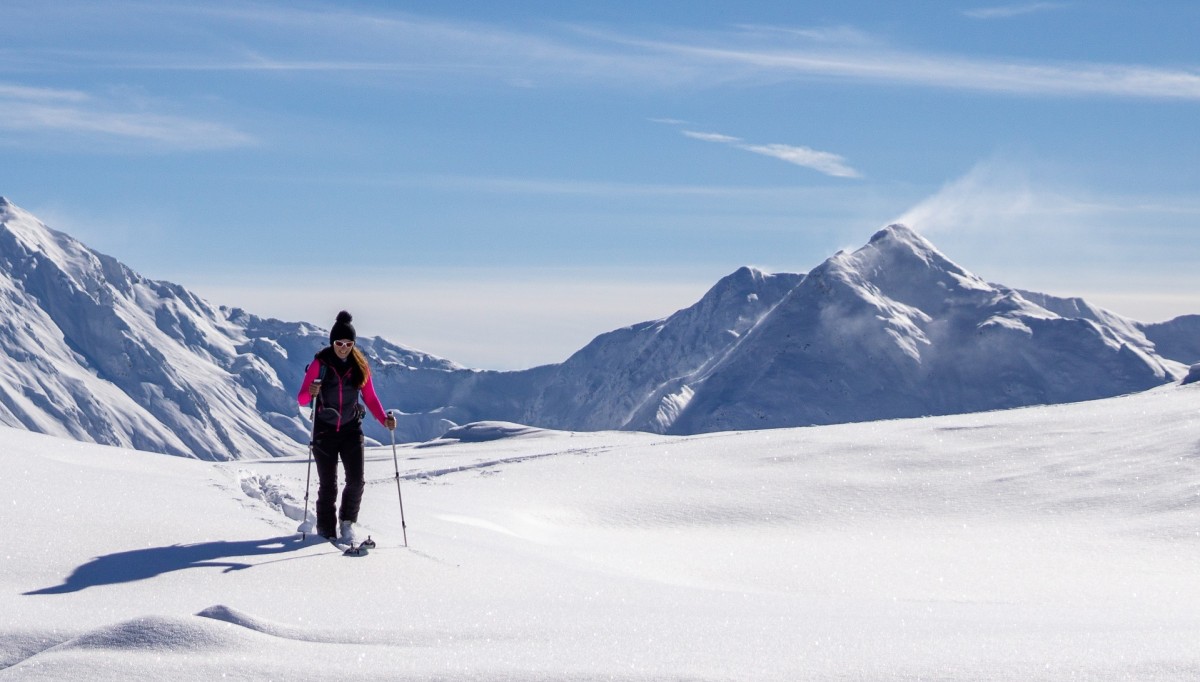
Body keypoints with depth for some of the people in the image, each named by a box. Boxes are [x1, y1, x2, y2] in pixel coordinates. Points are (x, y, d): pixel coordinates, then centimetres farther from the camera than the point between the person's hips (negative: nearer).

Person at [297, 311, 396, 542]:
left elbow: (370, 397, 4)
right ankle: (326, 529, 17)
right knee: (327, 484, 2)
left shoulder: (359, 365, 0)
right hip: (324, 431, -2)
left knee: (356, 481, -8)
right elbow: (302, 399, -8)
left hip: (351, 430, 2)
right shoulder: (320, 363, -8)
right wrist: (310, 393, -32)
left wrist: (384, 419, -12)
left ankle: (347, 521, 12)